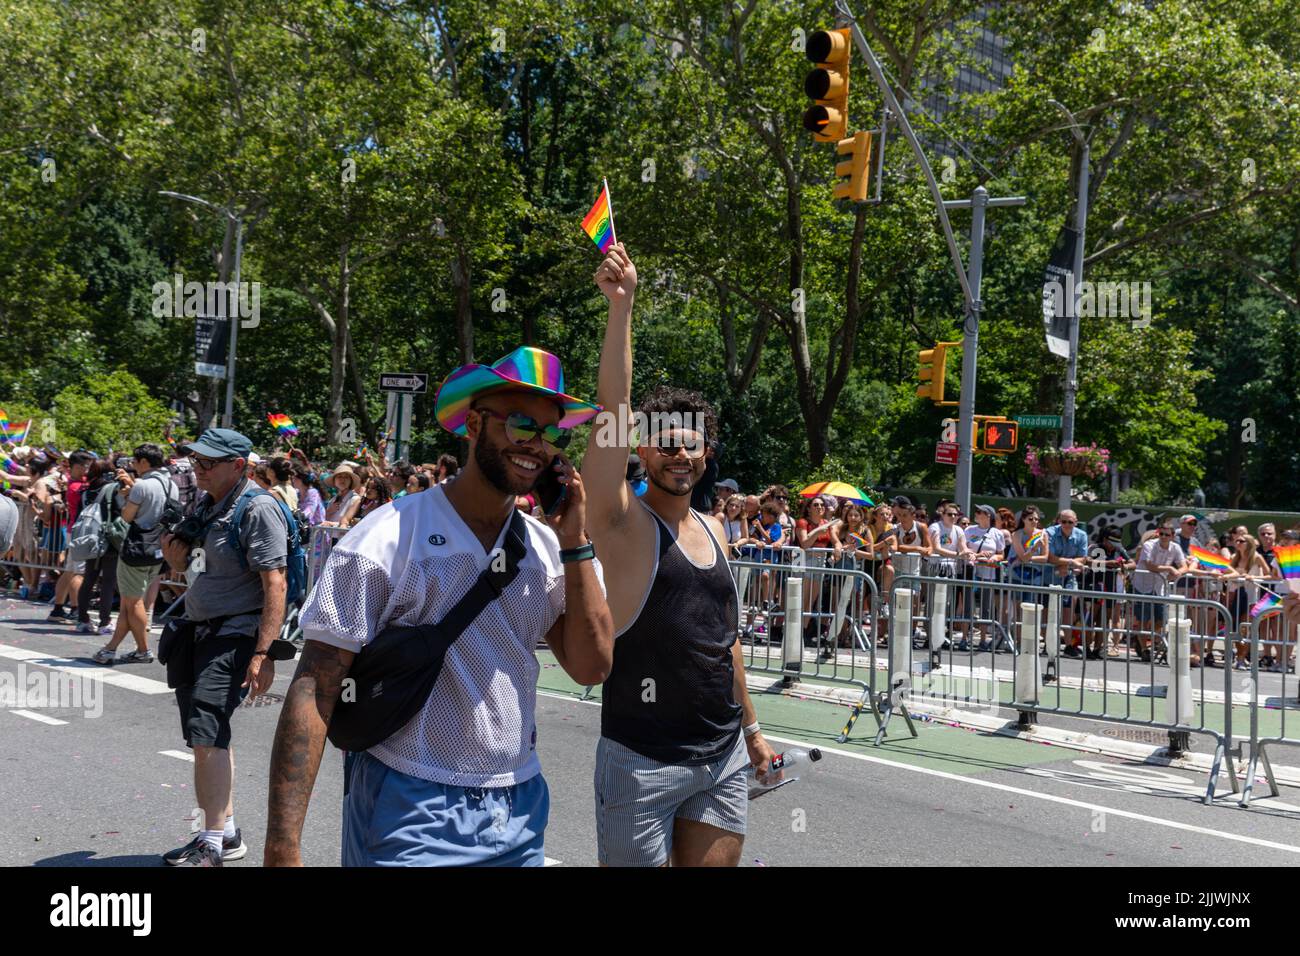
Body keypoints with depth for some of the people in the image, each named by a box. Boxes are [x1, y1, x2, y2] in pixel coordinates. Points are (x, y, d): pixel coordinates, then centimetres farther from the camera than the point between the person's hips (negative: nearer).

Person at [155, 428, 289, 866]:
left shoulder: (258, 508, -15)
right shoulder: (204, 504, 11)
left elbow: (275, 585, -21)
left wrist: (263, 653, -25)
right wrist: (177, 558, 0)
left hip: (234, 636, -9)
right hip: (198, 631, 9)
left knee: (205, 732, -14)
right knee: (210, 734, 14)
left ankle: (212, 844, -6)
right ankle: (227, 833, 26)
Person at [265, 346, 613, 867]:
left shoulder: (547, 547, 3)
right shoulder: (386, 541, -12)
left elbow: (592, 666, -1)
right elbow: (315, 691, -14)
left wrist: (575, 544, -8)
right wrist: (282, 846, -20)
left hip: (519, 809, 5)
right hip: (408, 815, -5)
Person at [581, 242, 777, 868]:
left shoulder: (713, 530, 11)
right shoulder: (626, 526, -9)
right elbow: (613, 412, -23)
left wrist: (751, 728, 22)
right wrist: (621, 305, -30)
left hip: (724, 757, 6)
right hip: (643, 761, -6)